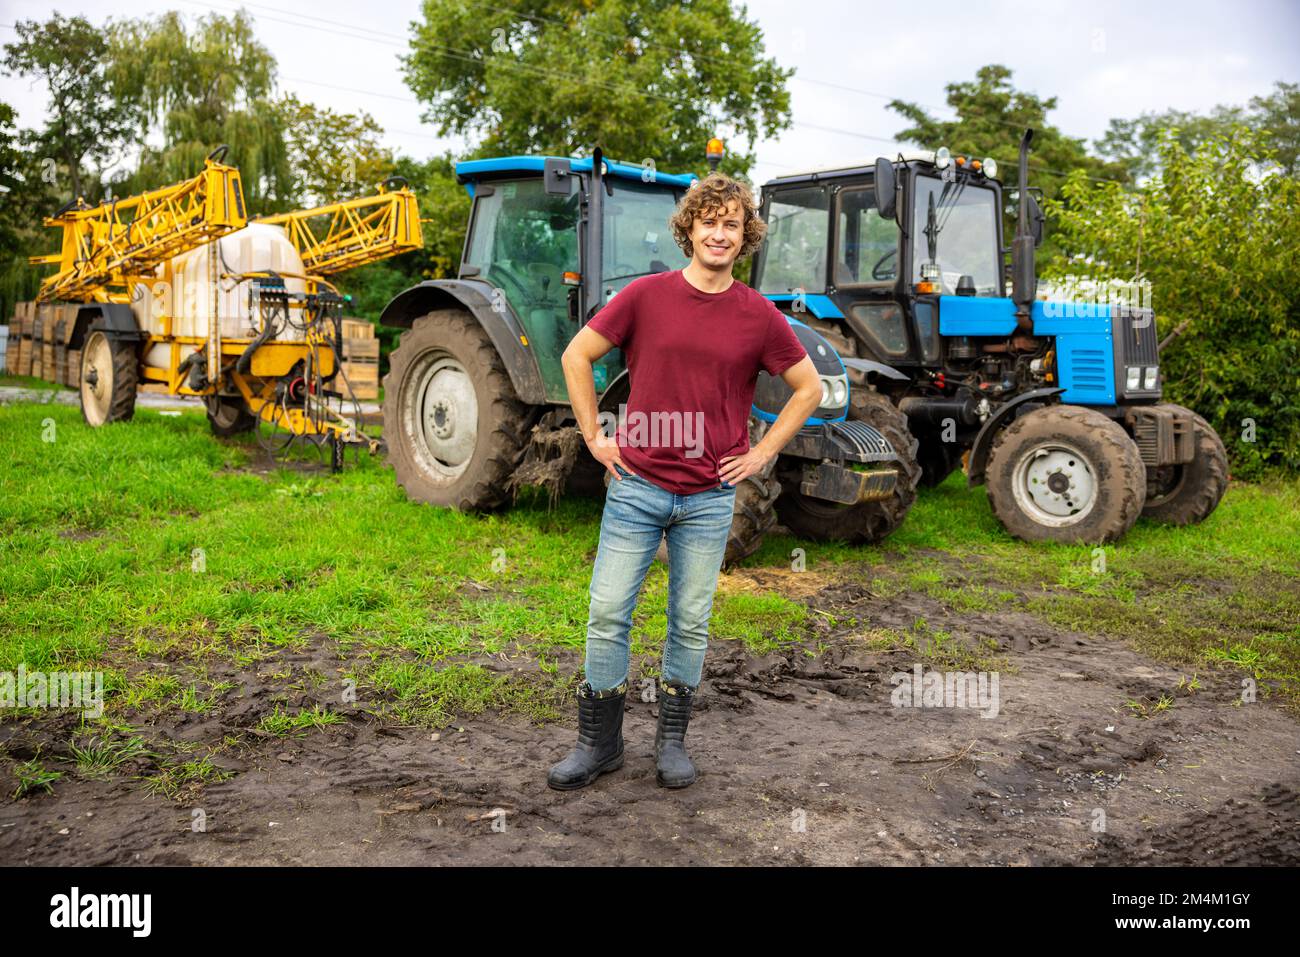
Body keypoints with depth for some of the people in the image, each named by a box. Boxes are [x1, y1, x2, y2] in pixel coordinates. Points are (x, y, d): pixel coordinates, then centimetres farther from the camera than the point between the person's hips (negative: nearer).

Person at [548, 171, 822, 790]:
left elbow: (809, 387, 10)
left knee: (690, 623, 10)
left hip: (710, 499, 1)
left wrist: (761, 453, 3)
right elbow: (576, 356, 5)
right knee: (608, 614, 1)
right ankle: (598, 742, 17)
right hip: (636, 486, 0)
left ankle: (672, 741, 26)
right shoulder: (646, 295, -2)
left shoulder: (758, 316, -1)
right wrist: (595, 438, 2)